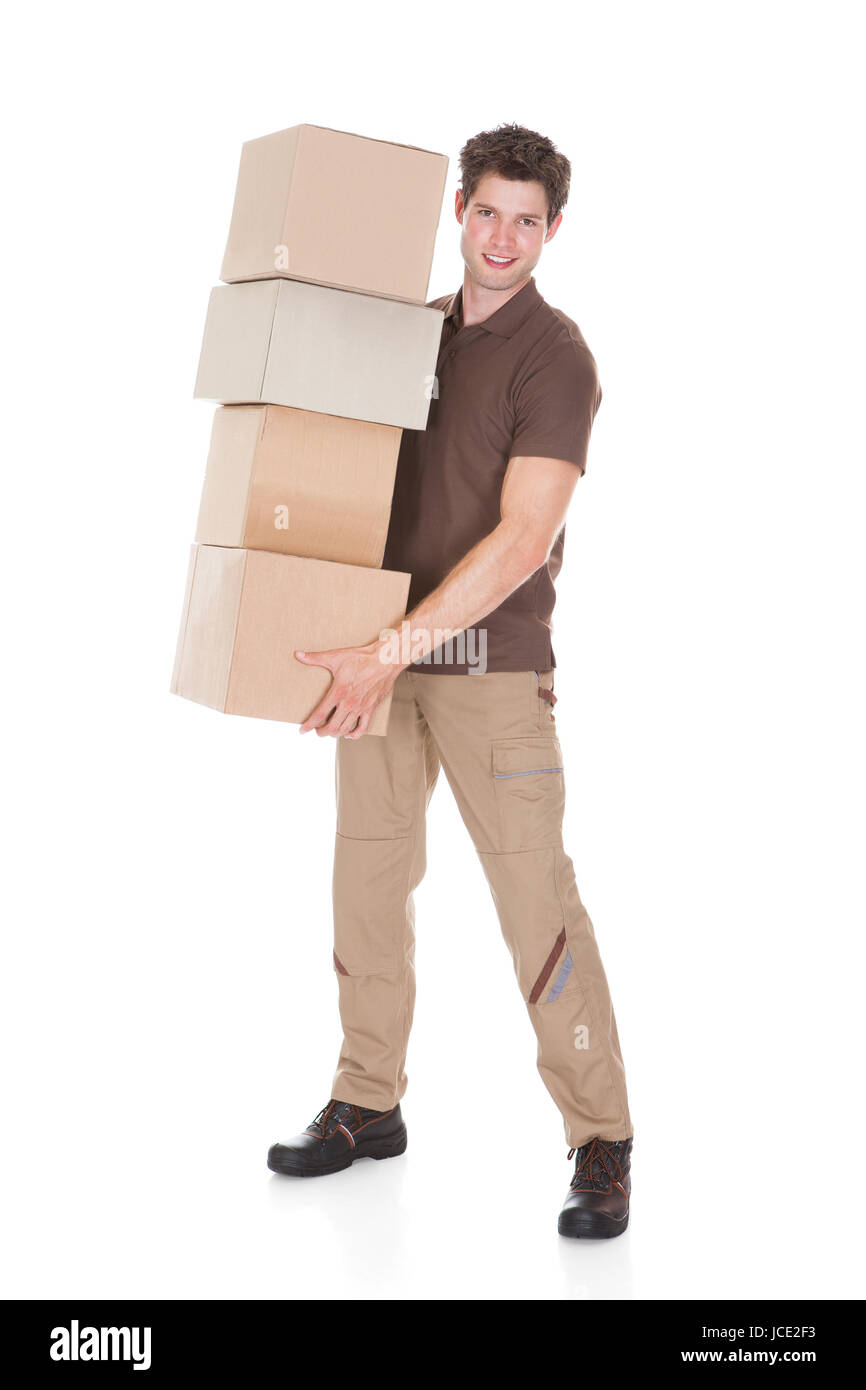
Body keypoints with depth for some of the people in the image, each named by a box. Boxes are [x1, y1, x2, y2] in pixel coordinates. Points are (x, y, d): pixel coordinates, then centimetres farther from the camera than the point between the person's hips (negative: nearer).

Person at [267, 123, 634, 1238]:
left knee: (537, 899, -7)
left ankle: (602, 1144, 4)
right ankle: (367, 1106, 25)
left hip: (492, 661, -6)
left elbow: (522, 542, -18)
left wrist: (392, 652, -23)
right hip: (383, 655, 6)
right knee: (367, 882, 10)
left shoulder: (553, 355, -9)